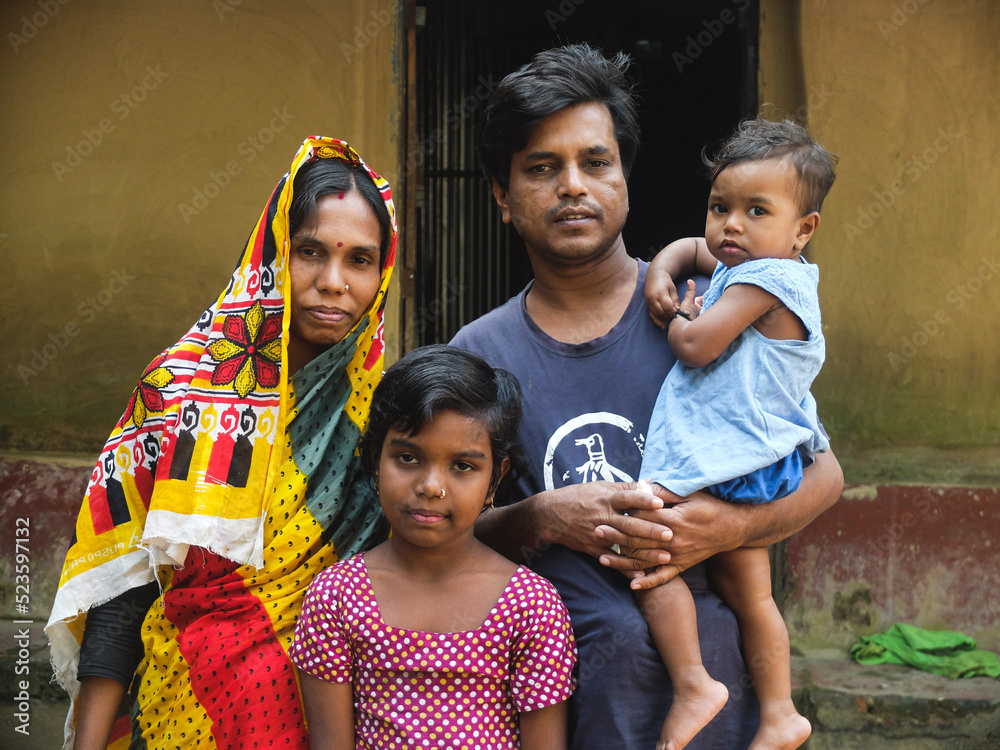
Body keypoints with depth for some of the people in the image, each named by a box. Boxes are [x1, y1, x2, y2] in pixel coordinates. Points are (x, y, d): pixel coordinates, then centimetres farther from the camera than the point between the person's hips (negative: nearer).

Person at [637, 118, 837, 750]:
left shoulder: (764, 279, -16)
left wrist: (676, 316, 0)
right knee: (744, 588, 18)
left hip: (730, 462, -11)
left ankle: (693, 686, -8)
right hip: (758, 466, 11)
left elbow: (697, 345, -21)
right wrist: (663, 269, 9)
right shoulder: (742, 266, 13)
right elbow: (693, 247, 29)